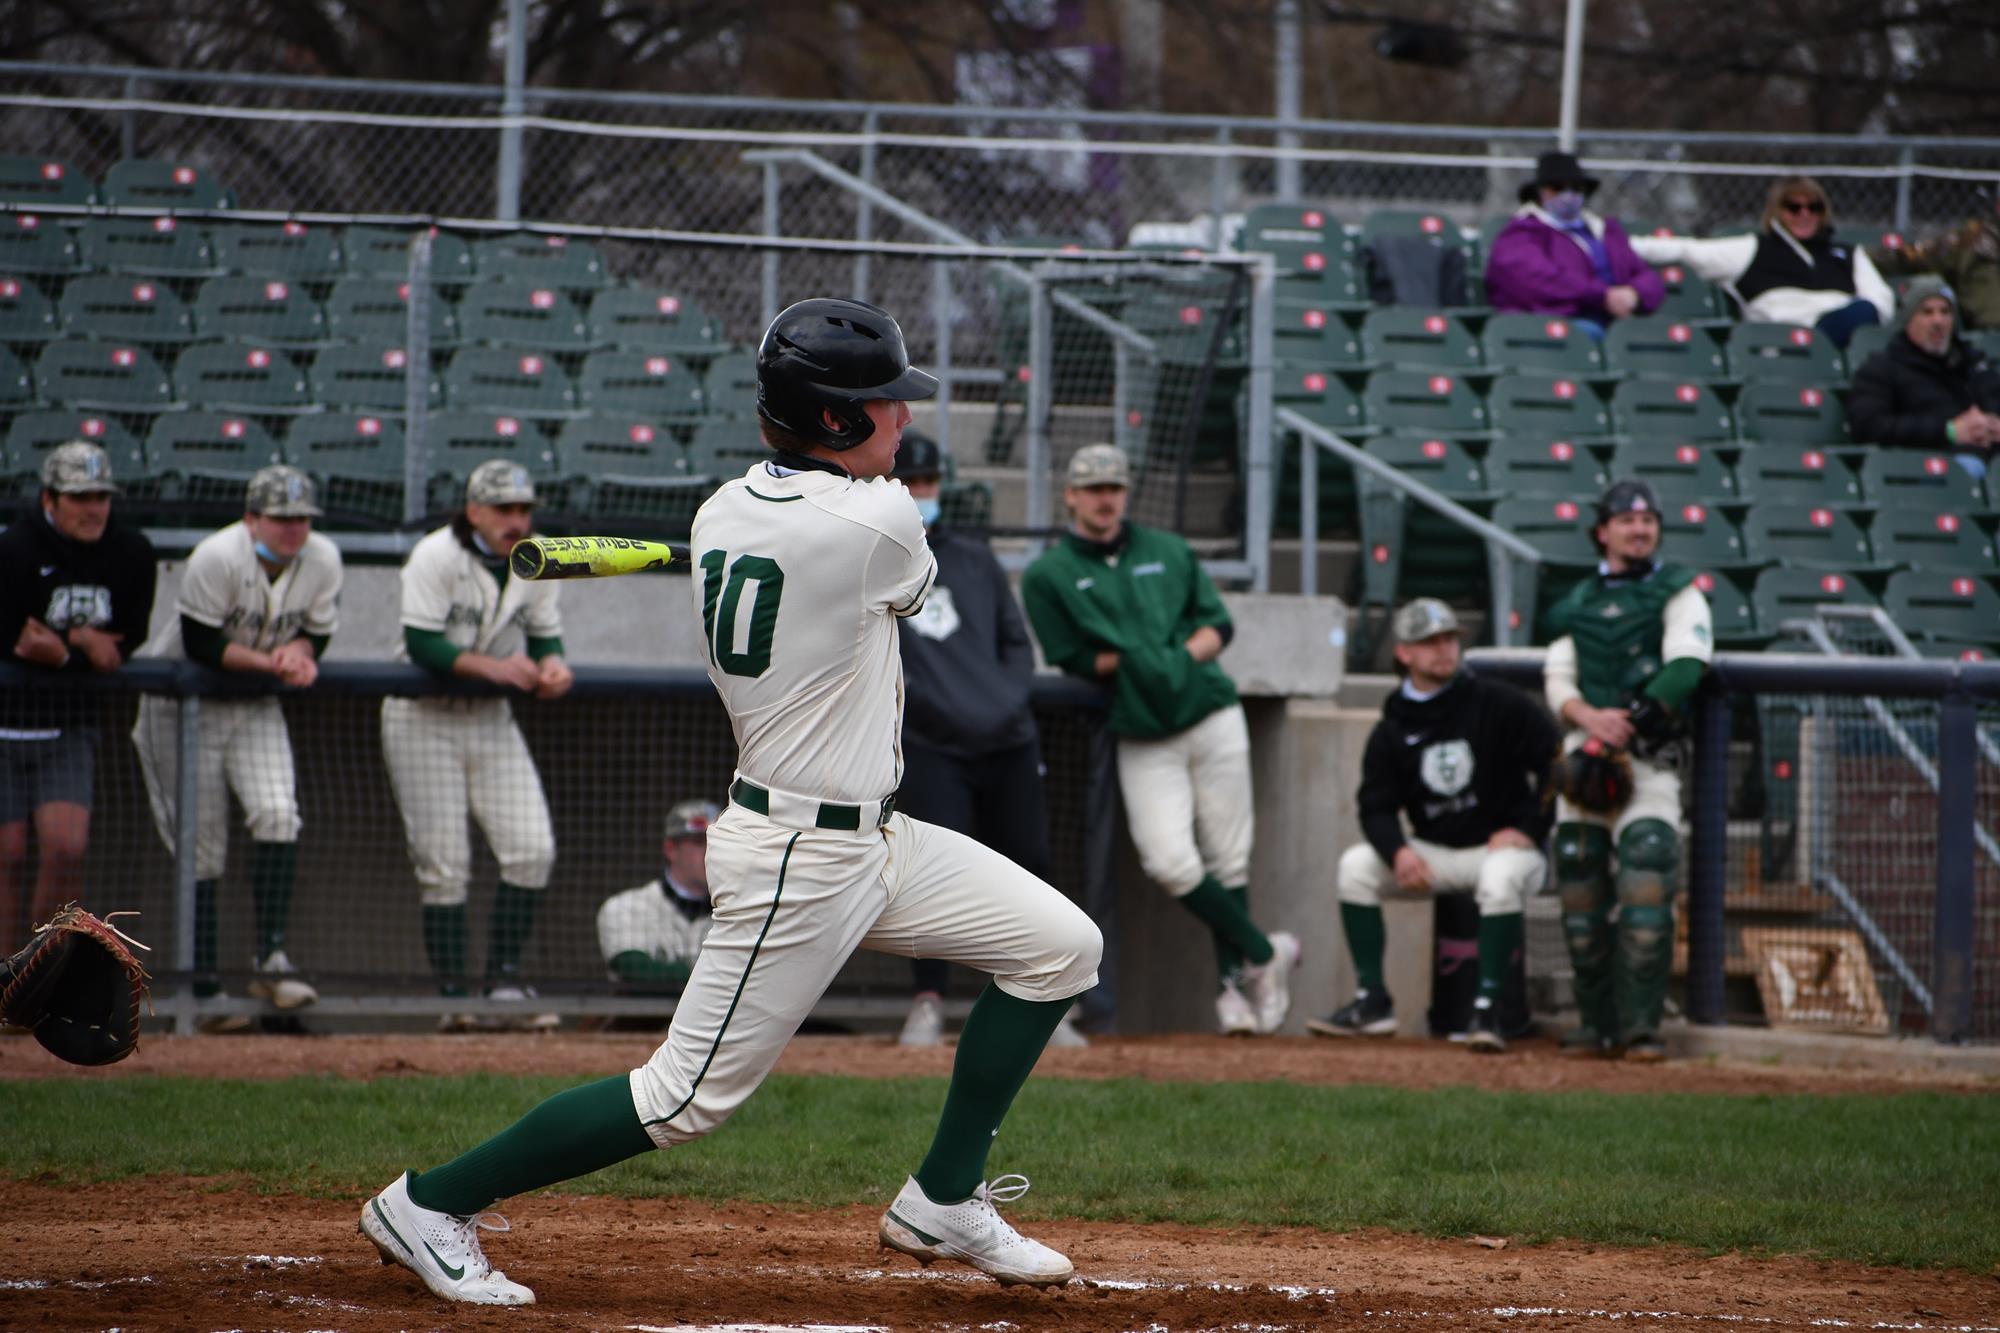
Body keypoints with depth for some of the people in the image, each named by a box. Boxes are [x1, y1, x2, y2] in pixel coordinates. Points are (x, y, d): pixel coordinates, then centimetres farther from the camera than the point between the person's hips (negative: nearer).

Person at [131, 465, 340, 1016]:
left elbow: (316, 635, 1)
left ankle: (270, 959, -15)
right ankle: (199, 973, 6)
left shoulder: (322, 559, -8)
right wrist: (273, 661, -28)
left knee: (278, 813, -16)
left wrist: (298, 652, -22)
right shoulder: (217, 557, -24)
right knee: (201, 840, -3)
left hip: (258, 709, 4)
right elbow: (200, 645, -23)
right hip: (187, 702, -4)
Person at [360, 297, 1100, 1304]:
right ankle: (430, 1204, 7)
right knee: (690, 1095, -3)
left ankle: (943, 1204, 15)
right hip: (798, 861, -9)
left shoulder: (724, 513, 2)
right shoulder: (877, 524, -21)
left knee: (1061, 947, 11)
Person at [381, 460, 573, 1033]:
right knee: (444, 864, -6)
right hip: (424, 720, -5)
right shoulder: (436, 557, -17)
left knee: (532, 850, -6)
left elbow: (545, 634, 8)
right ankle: (452, 996, 0)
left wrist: (550, 665, -15)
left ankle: (505, 980, 3)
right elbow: (421, 645, -23)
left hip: (492, 719, 5)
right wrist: (491, 665, -33)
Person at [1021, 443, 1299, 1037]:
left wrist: (1182, 658, -8)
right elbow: (1074, 659, -2)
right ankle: (1264, 953, 1)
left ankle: (1234, 982, 12)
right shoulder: (1048, 575, 3)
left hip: (1212, 718, 2)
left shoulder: (1169, 551, 12)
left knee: (1227, 858, 1)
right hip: (1143, 739, -2)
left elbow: (1218, 624, 12)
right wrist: (1150, 661, -8)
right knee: (1171, 862, -15)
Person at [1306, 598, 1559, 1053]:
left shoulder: (1499, 705, -8)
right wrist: (1398, 851, -22)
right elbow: (1376, 808, -1)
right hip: (1434, 853, 4)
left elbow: (1556, 763, -10)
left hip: (1504, 846, -4)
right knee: (1355, 866, -15)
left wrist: (1530, 830, -14)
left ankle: (1486, 1010, -33)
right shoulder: (1392, 732, 3)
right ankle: (1372, 1003, -14)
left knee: (1500, 878, -38)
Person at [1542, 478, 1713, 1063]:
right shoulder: (1579, 602, 21)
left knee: (1645, 891, -16)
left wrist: (1632, 722, -16)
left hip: (1647, 758, -4)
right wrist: (1590, 717, -12)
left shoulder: (1678, 593, 9)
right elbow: (1558, 678, 9)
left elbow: (1685, 668, -5)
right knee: (1581, 897, 2)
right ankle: (1598, 1024, 10)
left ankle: (1641, 1028, -16)